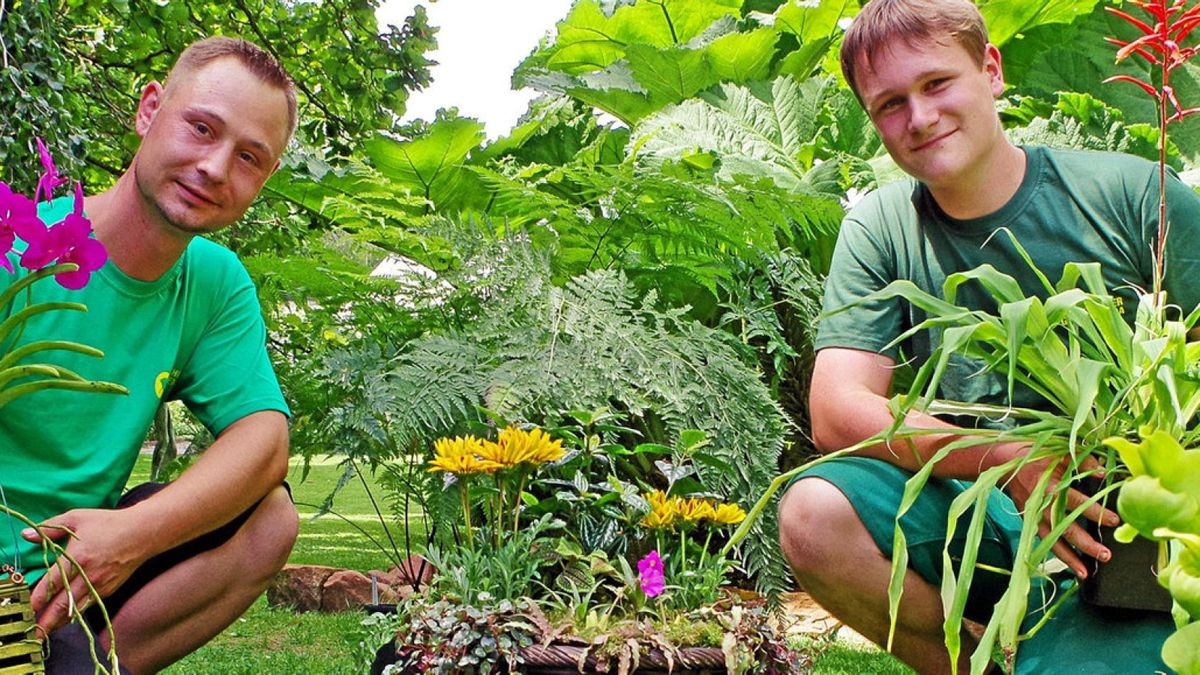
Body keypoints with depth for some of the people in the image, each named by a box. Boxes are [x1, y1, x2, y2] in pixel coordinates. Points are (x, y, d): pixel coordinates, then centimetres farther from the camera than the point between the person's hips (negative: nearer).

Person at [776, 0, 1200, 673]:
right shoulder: (878, 230, 2)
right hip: (980, 513, 3)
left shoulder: (1131, 191, -3)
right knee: (814, 513, -24)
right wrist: (1004, 458, -24)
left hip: (1128, 525, -3)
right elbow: (837, 412, -9)